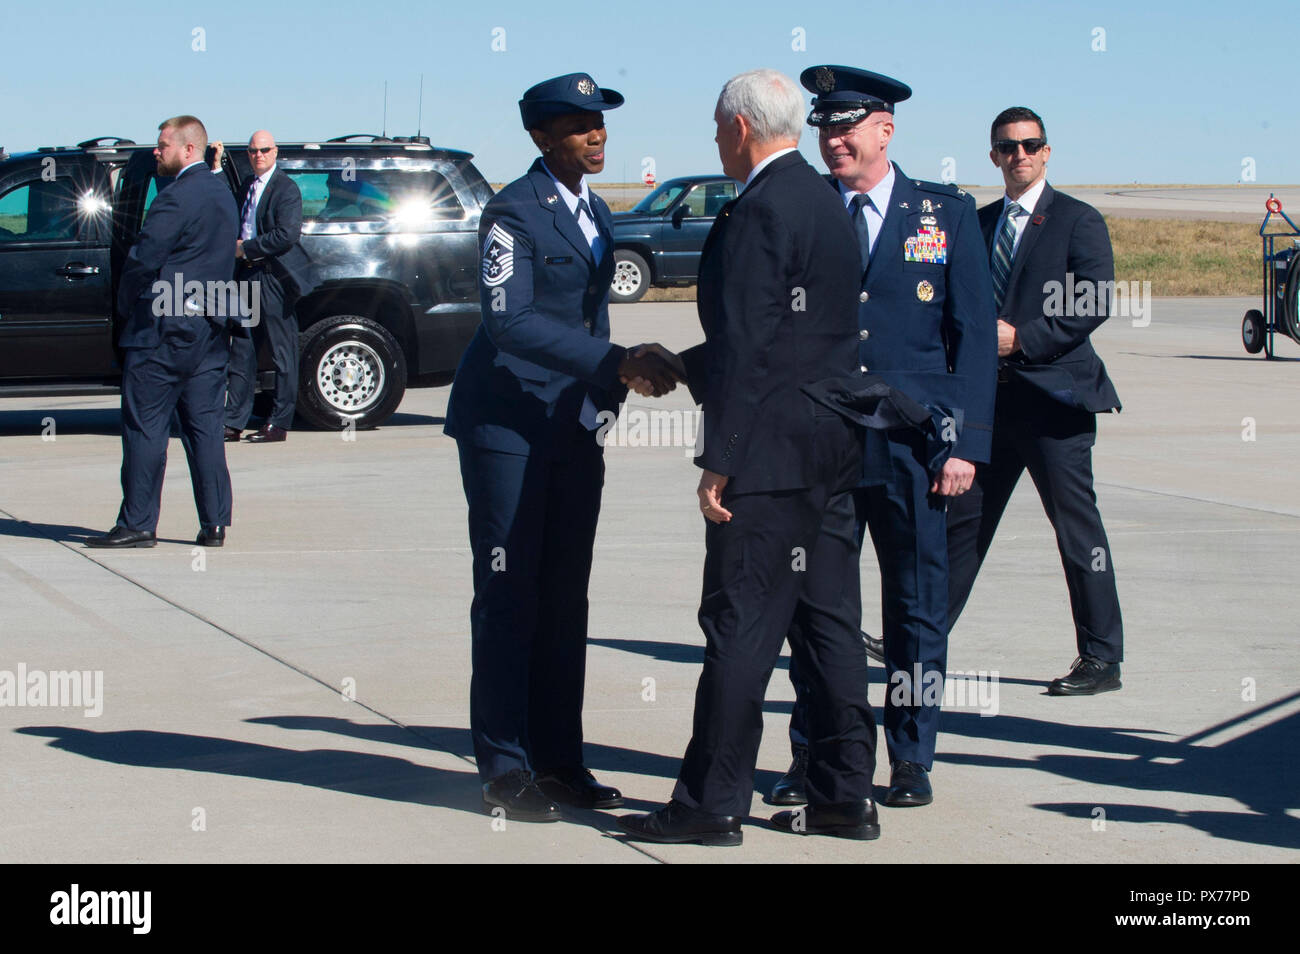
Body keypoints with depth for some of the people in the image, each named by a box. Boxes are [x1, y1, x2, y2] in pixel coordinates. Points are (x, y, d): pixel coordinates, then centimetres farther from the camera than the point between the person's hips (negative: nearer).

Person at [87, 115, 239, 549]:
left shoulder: (178, 197, -15)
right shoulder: (222, 193, 14)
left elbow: (143, 258, -17)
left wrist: (127, 306, -2)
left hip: (162, 332, -8)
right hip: (210, 330, 8)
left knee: (145, 428, -2)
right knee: (205, 428, 8)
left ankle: (138, 524, -1)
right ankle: (214, 524, 6)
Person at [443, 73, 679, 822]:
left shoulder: (595, 212, 13)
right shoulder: (514, 211, -12)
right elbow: (509, 318, -23)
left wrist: (610, 382, 15)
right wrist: (616, 362, -27)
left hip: (574, 423, 8)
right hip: (507, 422, -8)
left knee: (566, 598, 8)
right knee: (509, 595, -4)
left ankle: (559, 759, 14)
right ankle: (505, 768, 1)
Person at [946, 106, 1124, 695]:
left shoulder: (1077, 221, -4)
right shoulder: (979, 224, 16)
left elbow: (1095, 304, -13)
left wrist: (1022, 336, -17)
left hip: (1054, 395, -6)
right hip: (989, 397, 6)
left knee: (1076, 526, -3)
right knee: (963, 518, 11)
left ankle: (1102, 659, 4)